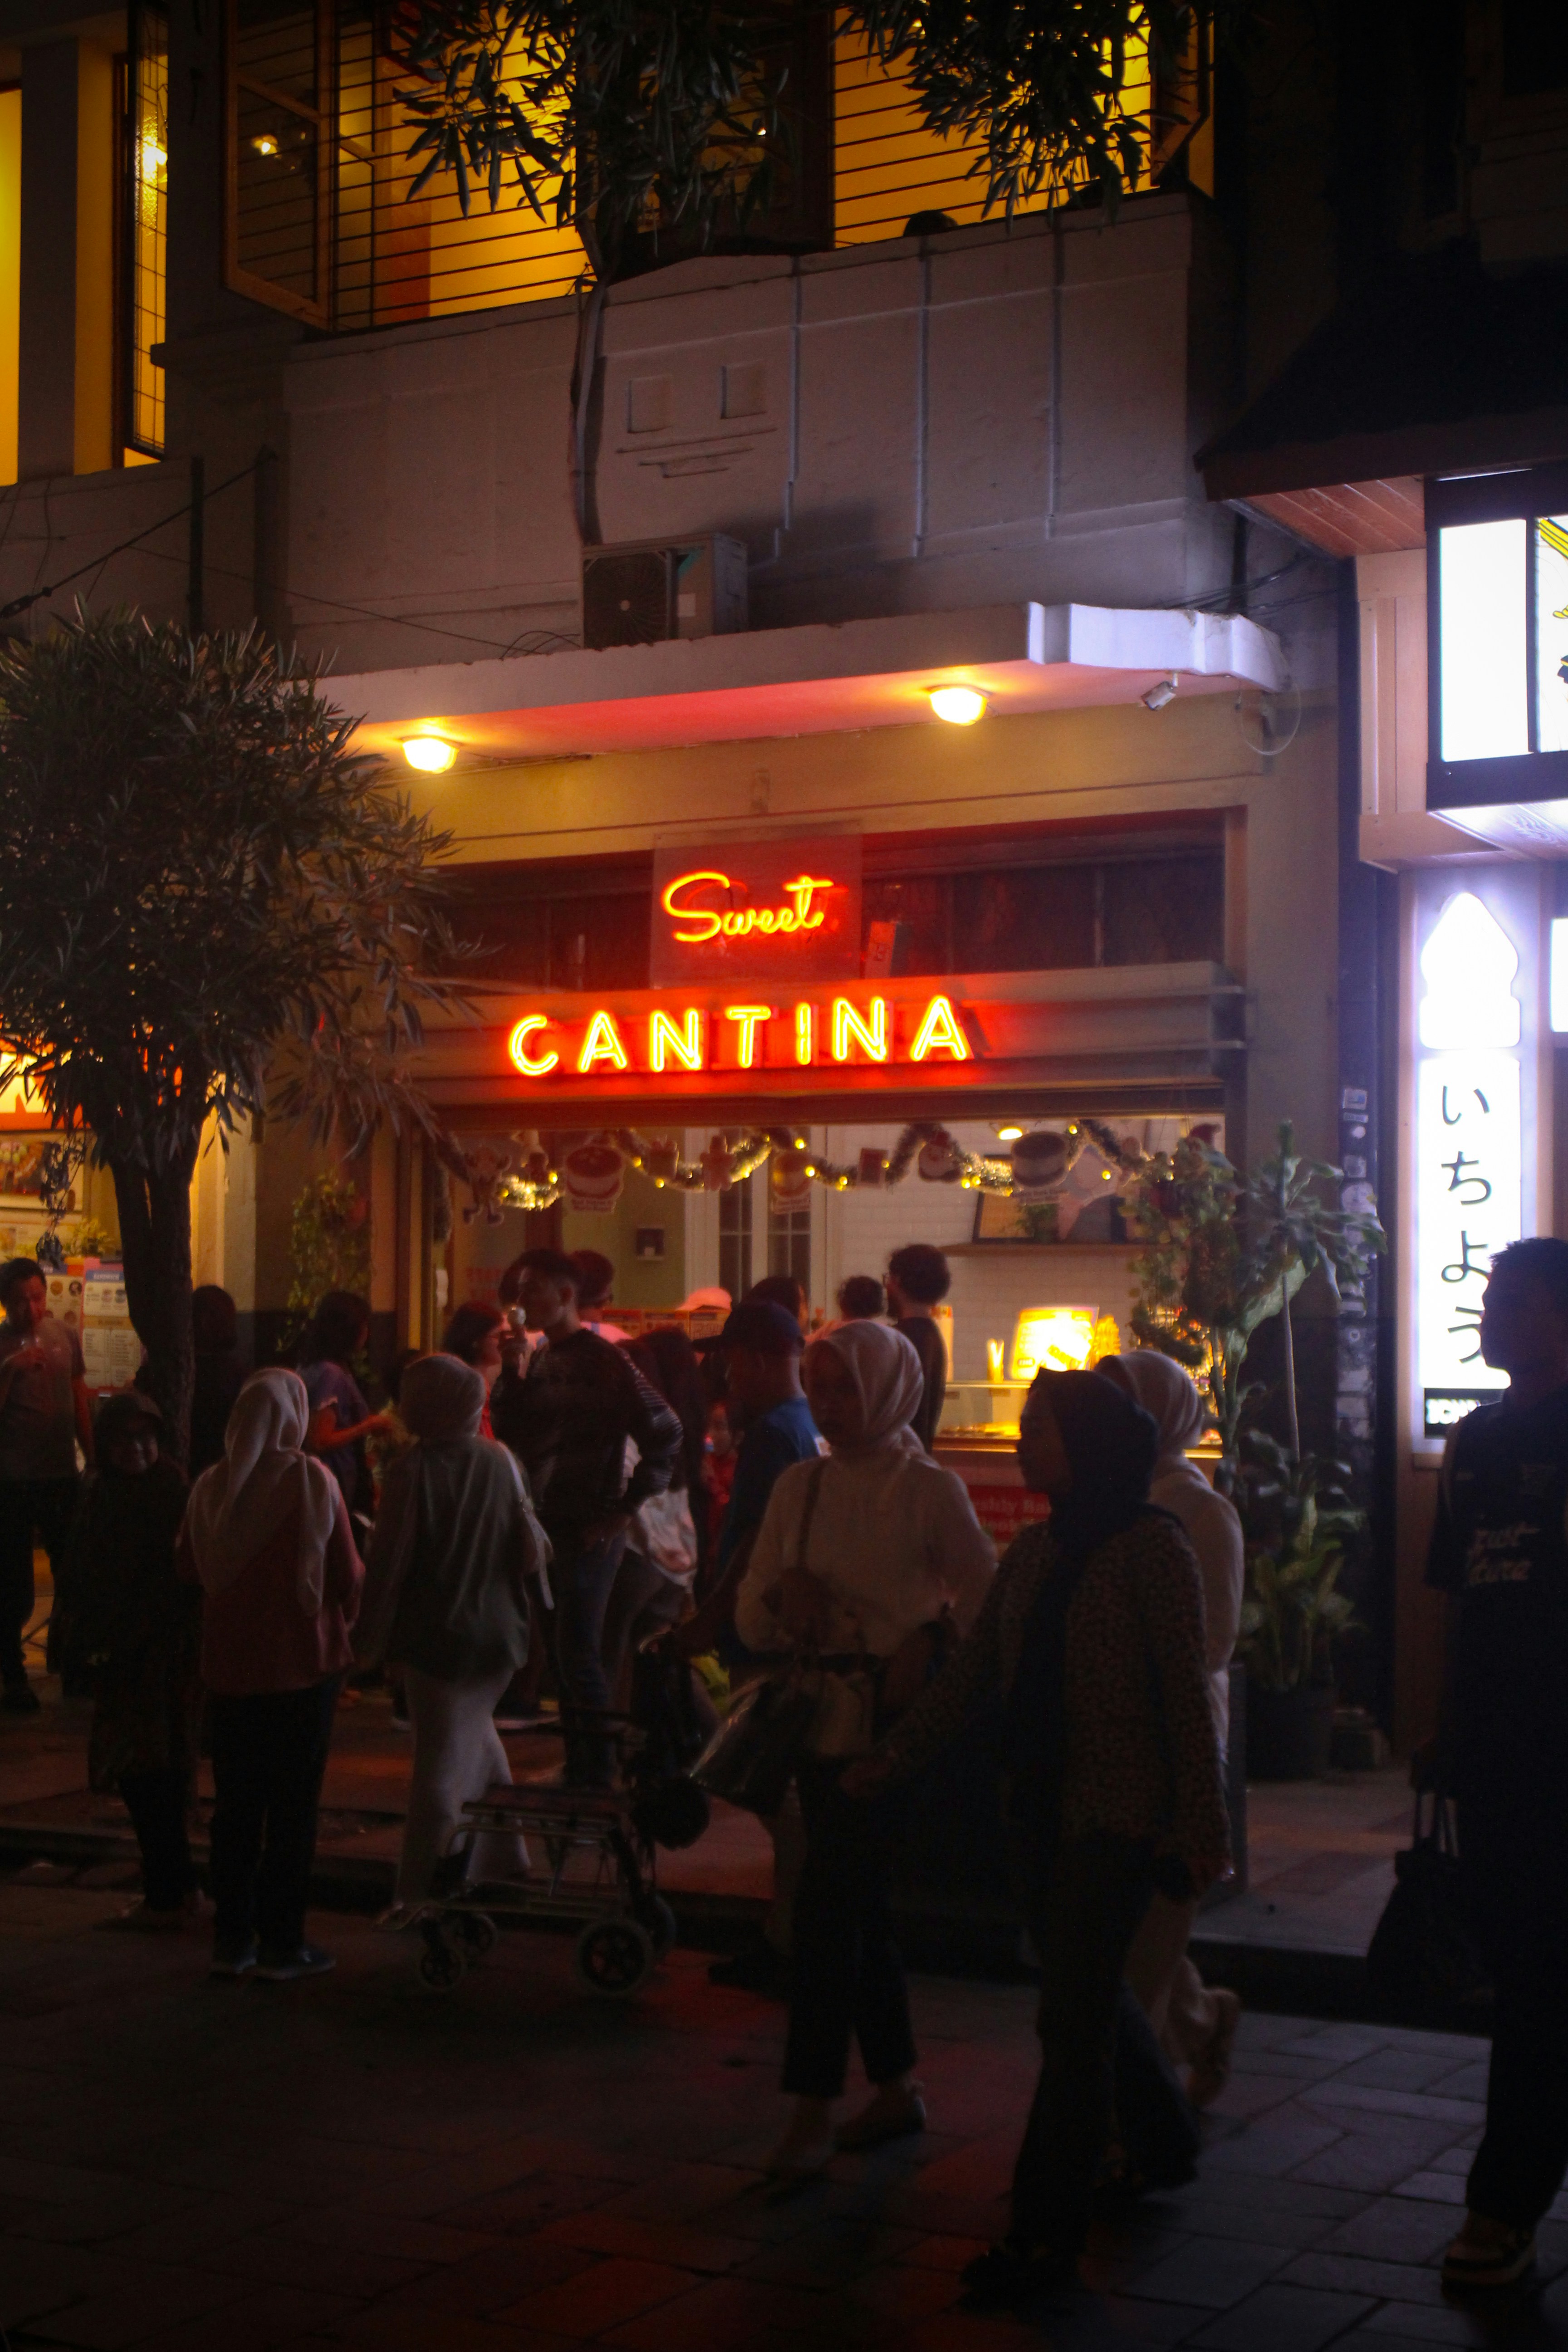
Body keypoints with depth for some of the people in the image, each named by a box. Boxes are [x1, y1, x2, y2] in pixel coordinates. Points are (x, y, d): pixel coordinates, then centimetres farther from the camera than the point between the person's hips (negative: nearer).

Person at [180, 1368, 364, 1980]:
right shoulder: (312, 1480, -13)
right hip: (303, 1660, -3)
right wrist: (342, 1614, 11)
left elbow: (191, 1568, 9)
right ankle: (282, 1945, 8)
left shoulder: (211, 1485, -3)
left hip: (229, 1662, 4)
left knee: (235, 1805, 13)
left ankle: (232, 1940, 18)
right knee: (293, 1807, 5)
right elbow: (348, 1575, -9)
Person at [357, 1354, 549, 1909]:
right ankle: (502, 1856, 32)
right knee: (475, 1735, 24)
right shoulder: (499, 1462, -6)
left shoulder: (412, 1472, -15)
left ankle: (423, 1894, 5)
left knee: (440, 1762, 2)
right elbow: (530, 1551, -2)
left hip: (436, 1639, -4)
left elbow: (388, 1562, -14)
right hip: (497, 1633, 4)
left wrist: (369, 1638, -6)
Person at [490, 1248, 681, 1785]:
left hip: (588, 1530, -7)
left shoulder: (600, 1360, -11)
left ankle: (598, 1781, 2)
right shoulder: (539, 1360, 11)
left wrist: (624, 1509, -13)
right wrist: (510, 1372, -3)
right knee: (563, 1658, 13)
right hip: (546, 1525, 7)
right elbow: (510, 1432, 10)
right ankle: (577, 1772, 23)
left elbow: (664, 1433, -13)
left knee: (578, 1656, -6)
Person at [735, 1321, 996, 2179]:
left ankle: (814, 2109, -4)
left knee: (825, 1908, -11)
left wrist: (925, 1643, -18)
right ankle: (897, 2088, 27)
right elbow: (751, 1622, 9)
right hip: (823, 1723, 6)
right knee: (859, 1912, 13)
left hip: (894, 1727, -6)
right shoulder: (800, 1487, 9)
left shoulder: (931, 1490, -5)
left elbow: (986, 1601, -5)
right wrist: (783, 1591, -11)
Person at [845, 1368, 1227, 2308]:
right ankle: (1165, 2140, 40)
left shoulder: (1152, 1546, -10)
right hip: (1042, 1805, 7)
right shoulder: (1034, 1551, 11)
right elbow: (975, 1671, 14)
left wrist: (1200, 1828, -14)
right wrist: (893, 1761, 11)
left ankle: (1049, 2231, 1)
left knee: (1075, 2015, -5)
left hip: (1119, 1814, -7)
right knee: (1090, 1995, 18)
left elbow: (1188, 1694, -12)